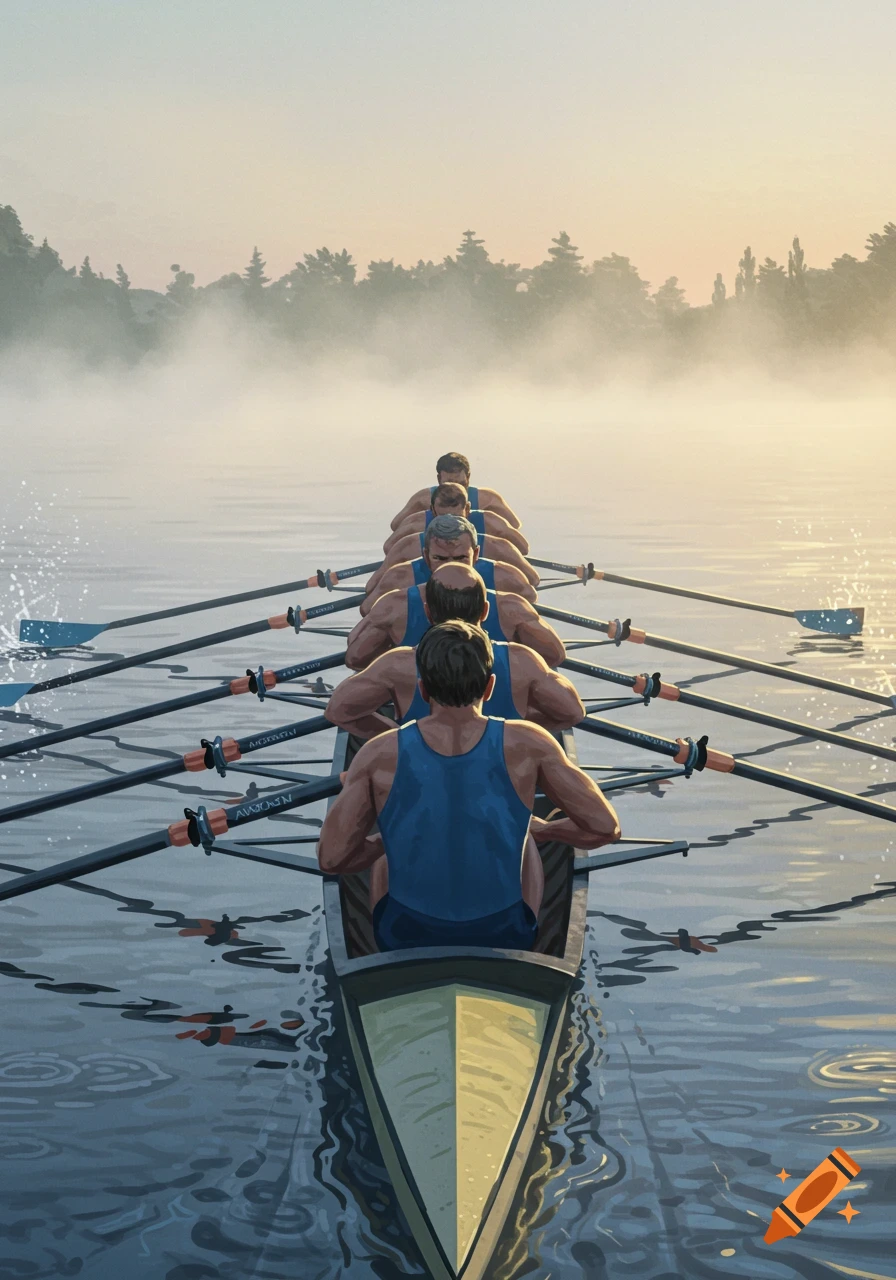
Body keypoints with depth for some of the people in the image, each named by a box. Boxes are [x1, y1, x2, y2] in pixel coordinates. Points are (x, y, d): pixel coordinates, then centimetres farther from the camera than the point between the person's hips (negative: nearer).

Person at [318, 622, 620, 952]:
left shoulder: (380, 755, -12)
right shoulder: (526, 745, -12)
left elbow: (331, 858, -9)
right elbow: (604, 827, -6)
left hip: (406, 939, 0)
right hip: (503, 938, 0)